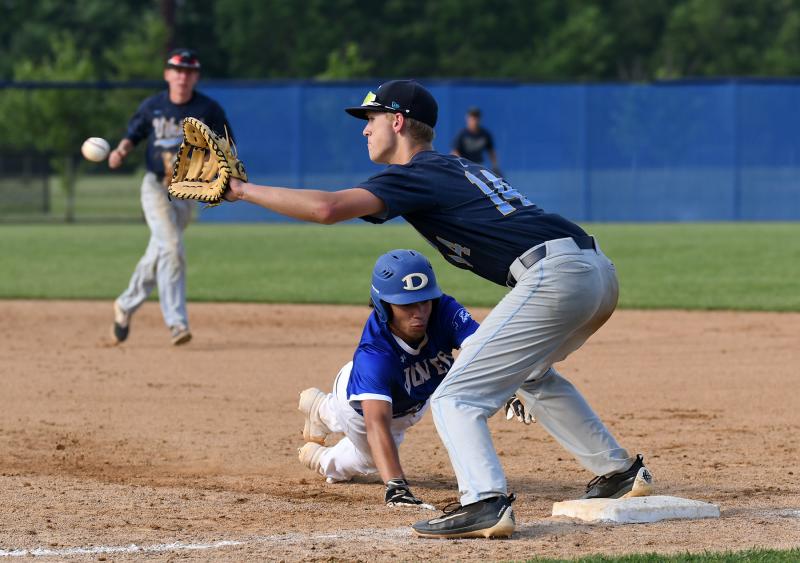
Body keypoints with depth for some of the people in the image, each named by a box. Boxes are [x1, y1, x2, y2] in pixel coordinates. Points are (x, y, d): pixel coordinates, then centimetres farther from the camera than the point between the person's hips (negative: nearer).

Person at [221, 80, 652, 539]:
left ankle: (486, 502, -25)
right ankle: (620, 471, 36)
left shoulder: (418, 174, 0)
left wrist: (243, 190, -5)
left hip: (554, 273, -9)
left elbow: (327, 208, -12)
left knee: (456, 397, -6)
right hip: (600, 272, 9)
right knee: (530, 374, 34)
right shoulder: (461, 169, 27)